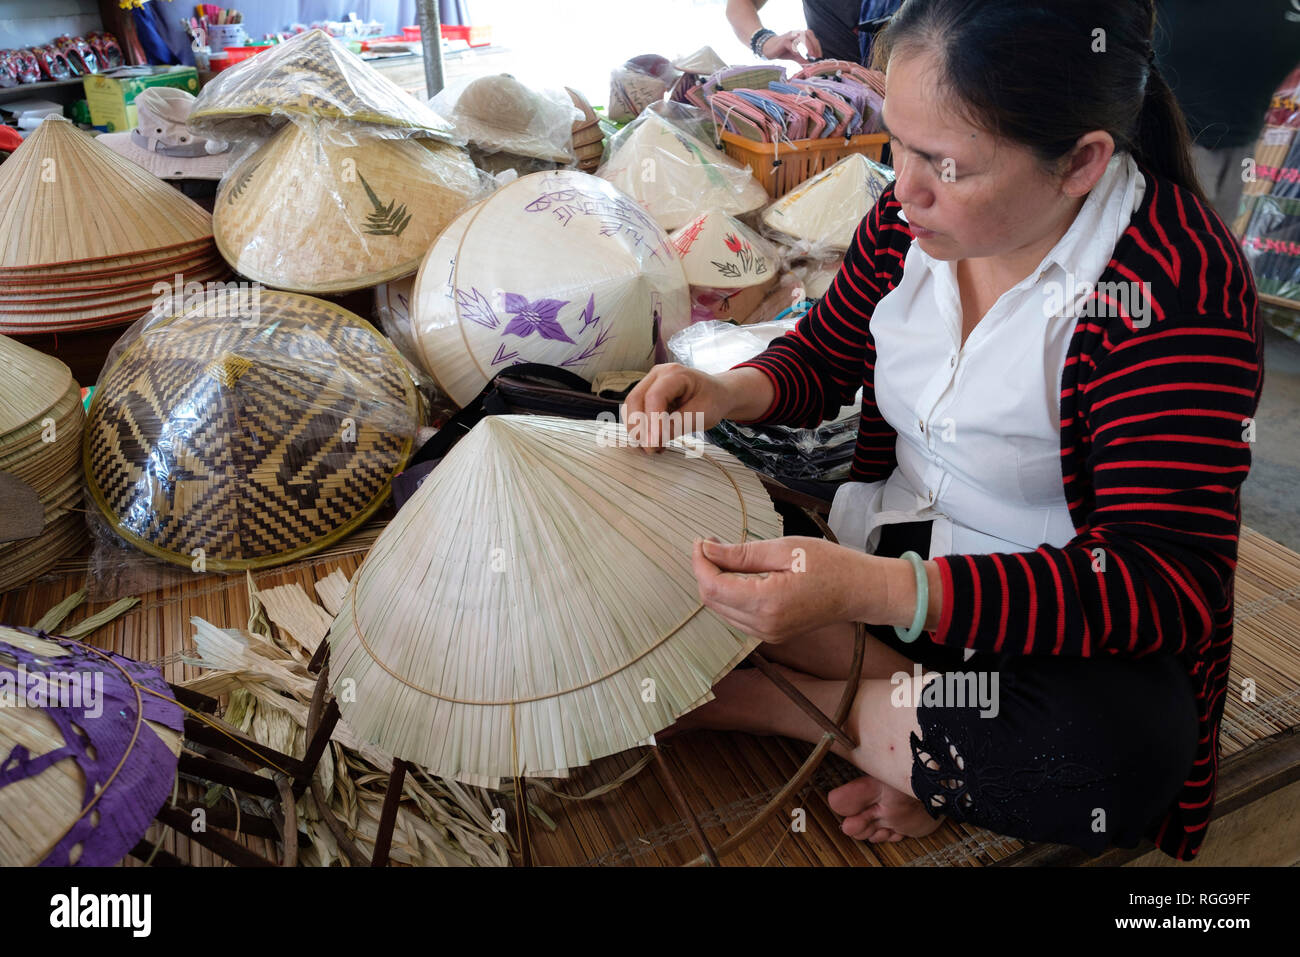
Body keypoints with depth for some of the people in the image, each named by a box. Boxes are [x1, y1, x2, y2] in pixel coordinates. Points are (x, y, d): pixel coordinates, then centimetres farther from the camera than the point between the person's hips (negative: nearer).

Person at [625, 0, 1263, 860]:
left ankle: (755, 700, -15)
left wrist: (875, 591, -39)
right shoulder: (915, 210, -6)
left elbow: (1170, 580, -28)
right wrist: (730, 392, -15)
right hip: (895, 533, 5)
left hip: (1055, 620, -4)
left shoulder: (1175, 286, -23)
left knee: (1114, 753, -37)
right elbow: (825, 353, 9)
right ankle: (932, 748, -12)